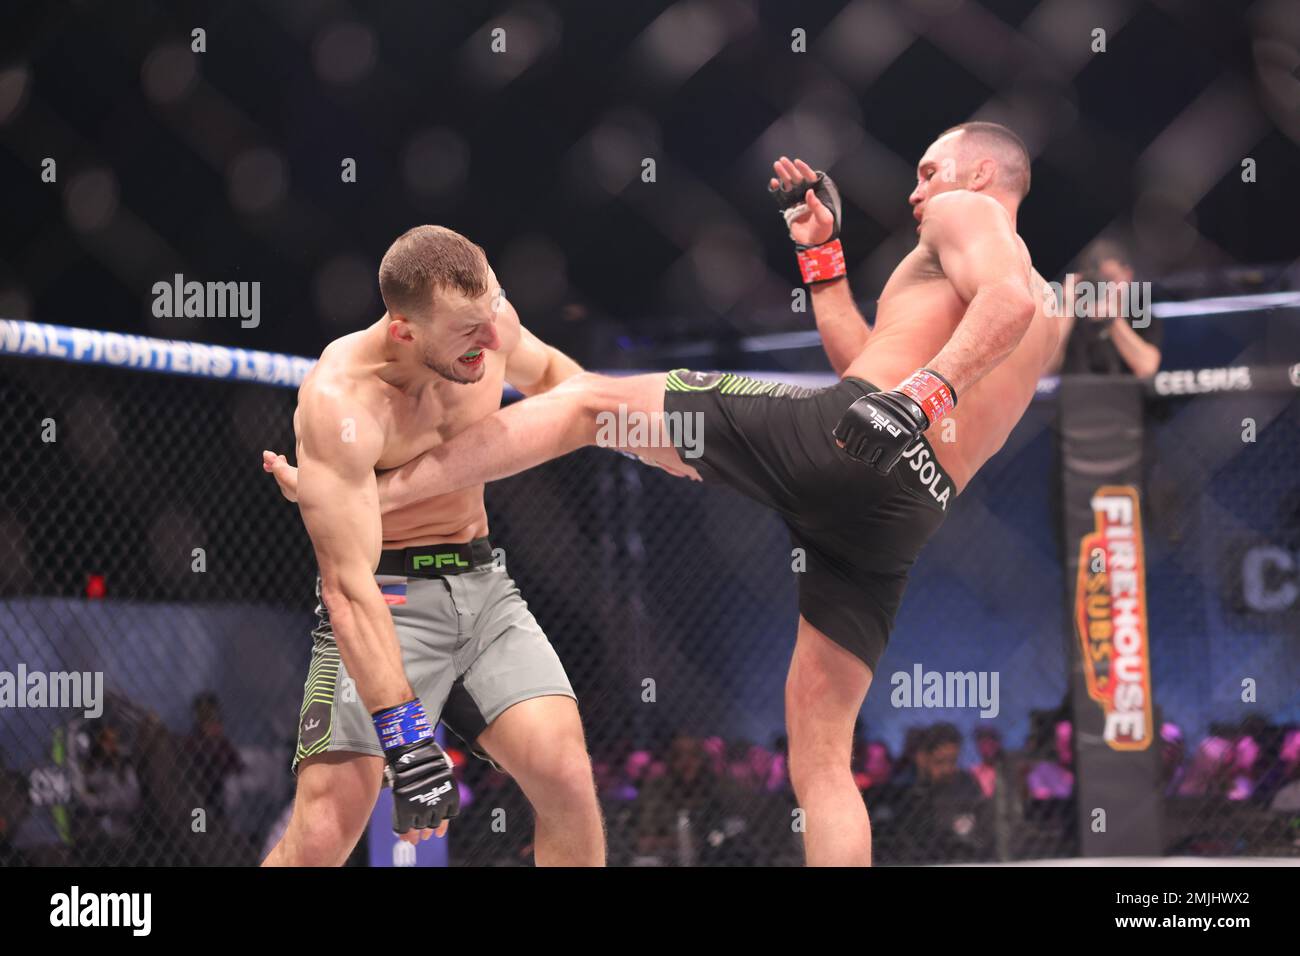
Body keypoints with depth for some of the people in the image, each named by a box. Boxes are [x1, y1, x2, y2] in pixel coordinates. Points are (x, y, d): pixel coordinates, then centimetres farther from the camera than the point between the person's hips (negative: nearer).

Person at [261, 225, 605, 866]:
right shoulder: (340, 400, -25)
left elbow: (550, 373, 23)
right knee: (322, 835, -17)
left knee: (567, 777, -15)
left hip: (481, 583, 6)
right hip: (386, 600, -6)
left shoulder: (489, 324, -6)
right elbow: (349, 584, -29)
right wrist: (405, 737, -34)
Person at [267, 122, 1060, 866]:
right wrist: (821, 253, 40)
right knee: (821, 753, 9)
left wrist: (926, 391, -25)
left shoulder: (962, 211, 11)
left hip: (845, 439, -7)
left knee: (585, 401, 5)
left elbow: (1008, 302, -13)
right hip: (911, 517, 7)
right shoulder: (1043, 302, 35)